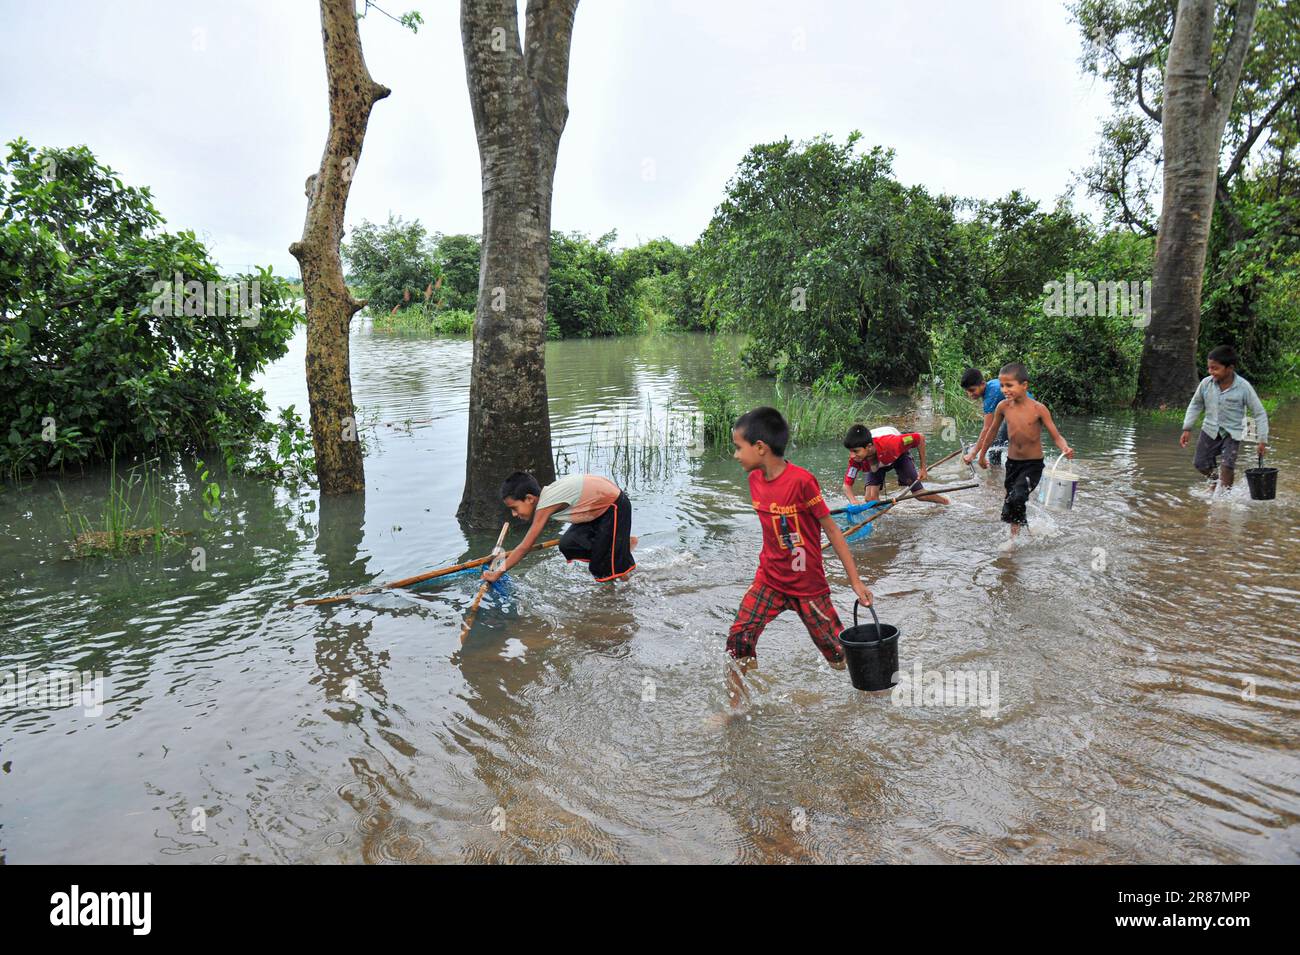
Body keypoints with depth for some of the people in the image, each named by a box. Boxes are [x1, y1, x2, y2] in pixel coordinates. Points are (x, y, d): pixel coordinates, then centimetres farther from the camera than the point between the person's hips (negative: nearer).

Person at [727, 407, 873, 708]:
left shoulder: (801, 480, -22)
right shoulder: (755, 479, -2)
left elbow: (831, 529, -15)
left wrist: (855, 580, -12)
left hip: (808, 584, -5)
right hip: (769, 579, 5)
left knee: (838, 652, 7)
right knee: (739, 638, -8)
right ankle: (734, 708, 8)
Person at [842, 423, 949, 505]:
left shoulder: (889, 443, -46)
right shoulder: (855, 459, -38)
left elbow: (920, 438, -31)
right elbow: (847, 486, -33)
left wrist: (923, 468, -23)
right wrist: (853, 502, -56)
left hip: (899, 455, -1)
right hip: (874, 465, 2)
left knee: (920, 495, -1)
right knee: (870, 499, -20)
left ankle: (944, 501, 31)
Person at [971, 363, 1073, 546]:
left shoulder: (1038, 409, -16)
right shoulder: (1003, 406, -6)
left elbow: (1056, 436, -13)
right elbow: (992, 430, 11)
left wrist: (1065, 448, -35)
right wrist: (982, 455, 21)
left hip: (1033, 464, -5)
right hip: (1012, 463, 5)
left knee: (1016, 498, -23)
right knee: (1011, 501, 17)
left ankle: (1014, 535, -2)